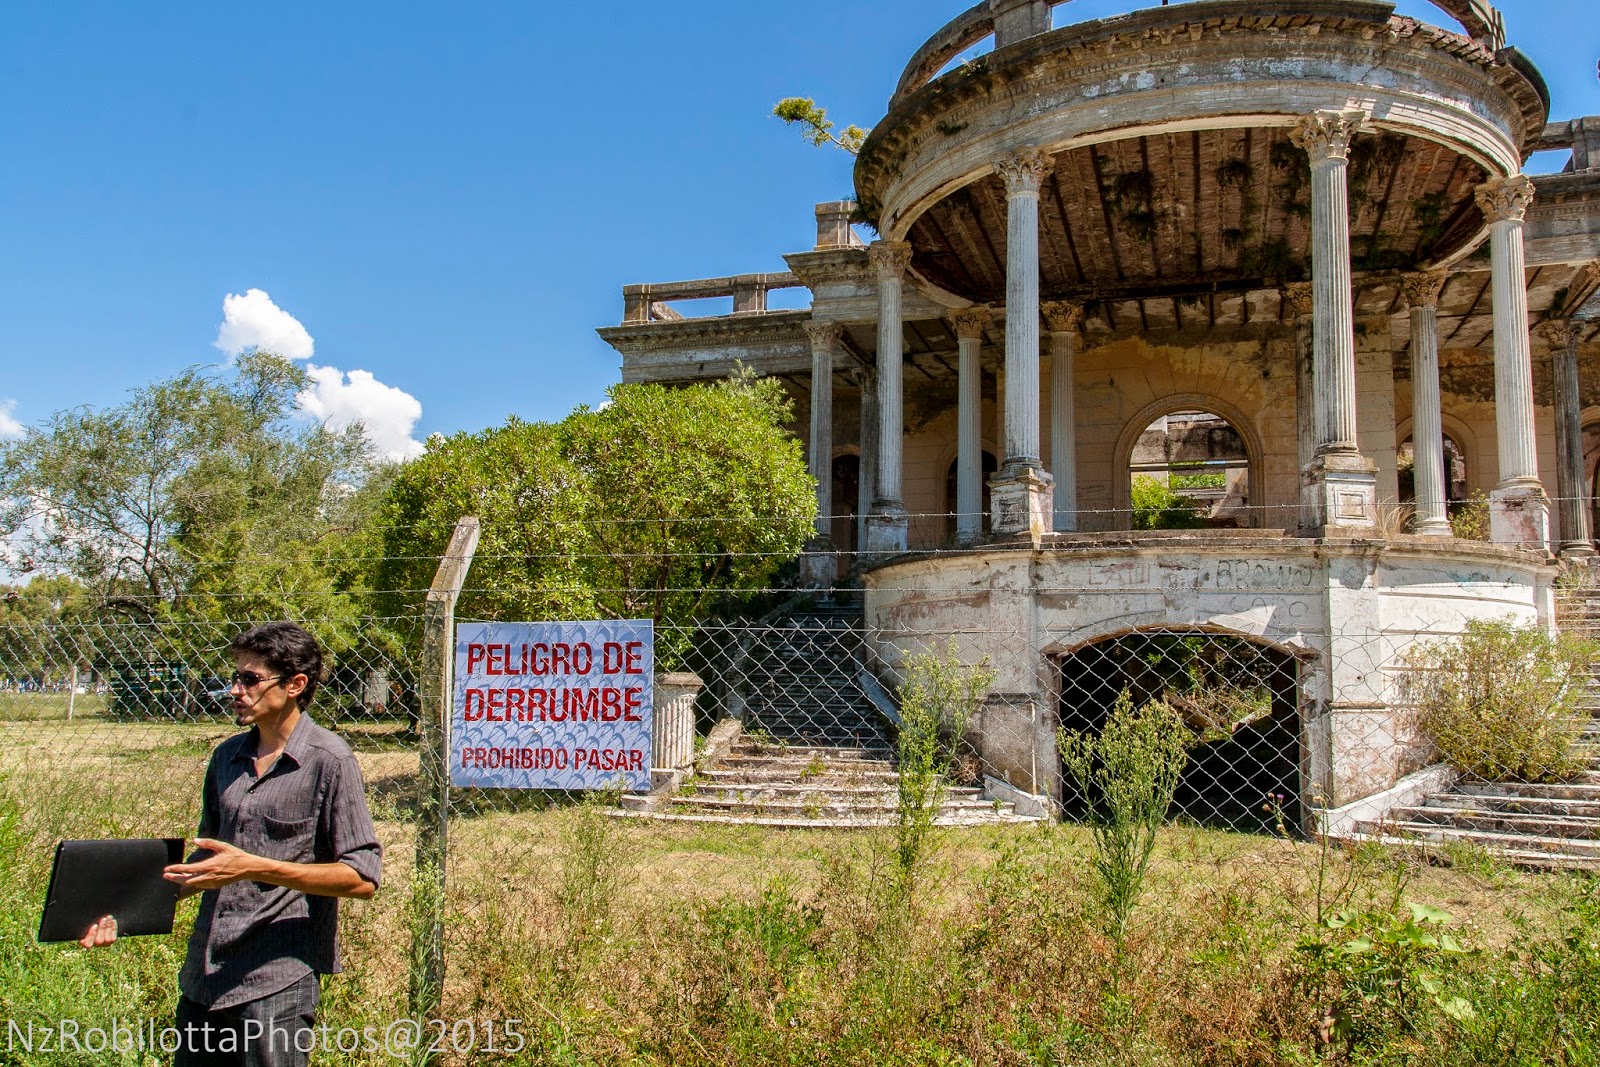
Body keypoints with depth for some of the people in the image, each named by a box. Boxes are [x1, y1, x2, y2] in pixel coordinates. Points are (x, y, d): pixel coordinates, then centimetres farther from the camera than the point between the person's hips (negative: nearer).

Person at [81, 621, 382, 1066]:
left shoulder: (328, 760, -12)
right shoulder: (227, 756, 9)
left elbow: (362, 877, -15)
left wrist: (255, 868, -22)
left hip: (277, 982, -6)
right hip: (203, 975, 7)